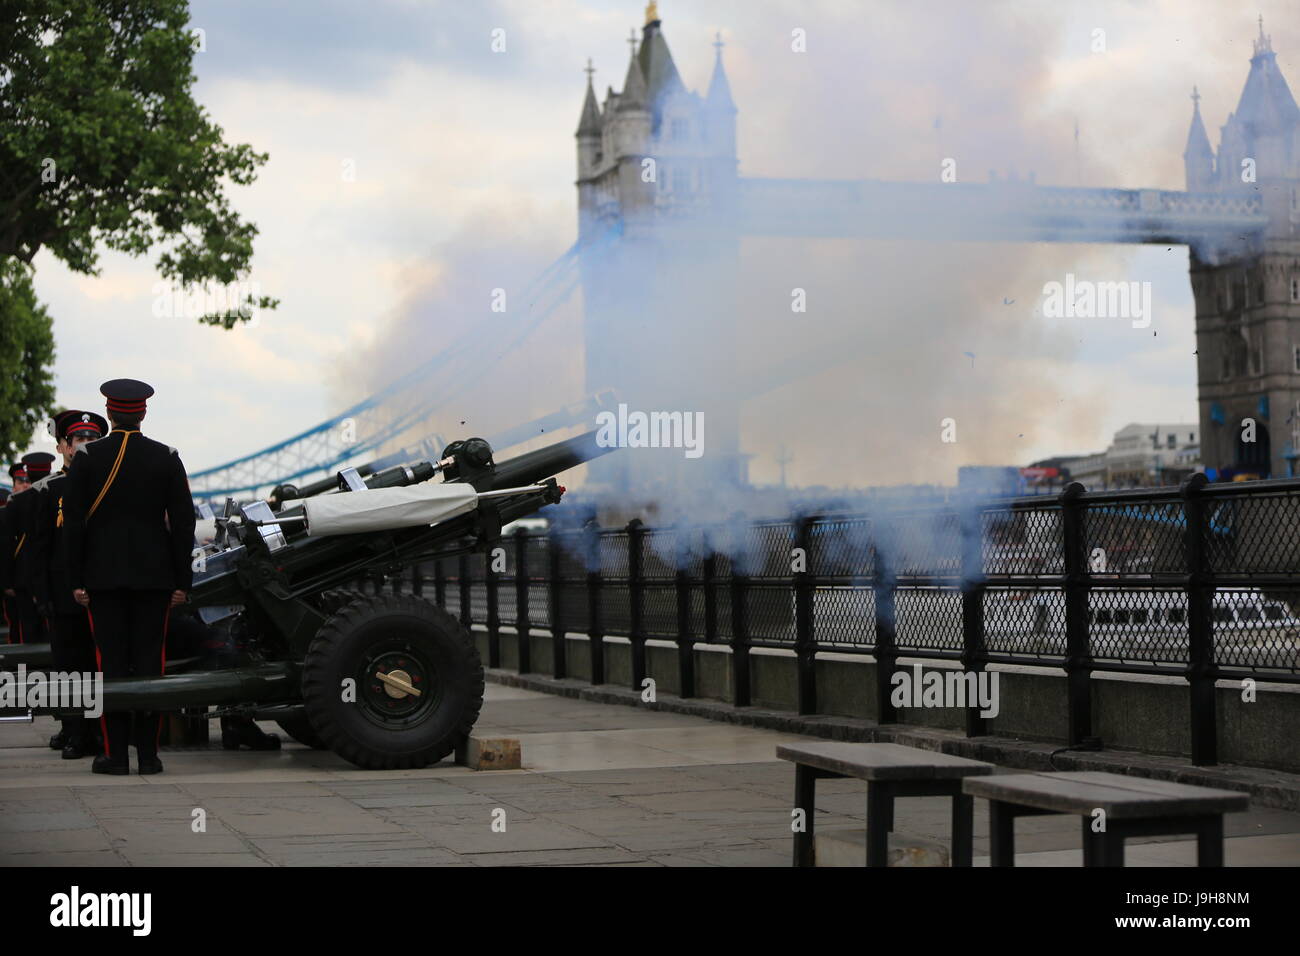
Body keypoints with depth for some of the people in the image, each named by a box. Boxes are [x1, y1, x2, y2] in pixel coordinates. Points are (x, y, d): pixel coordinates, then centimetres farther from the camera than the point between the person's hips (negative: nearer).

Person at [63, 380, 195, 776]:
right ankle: (148, 753, 3)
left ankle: (115, 753, 1)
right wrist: (182, 580, 5)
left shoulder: (87, 457, -1)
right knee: (150, 661, 3)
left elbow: (73, 522, -3)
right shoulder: (166, 457, 2)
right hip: (154, 575, 1)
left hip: (102, 576, -1)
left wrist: (76, 580, 2)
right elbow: (183, 521, 1)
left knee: (111, 661, 2)